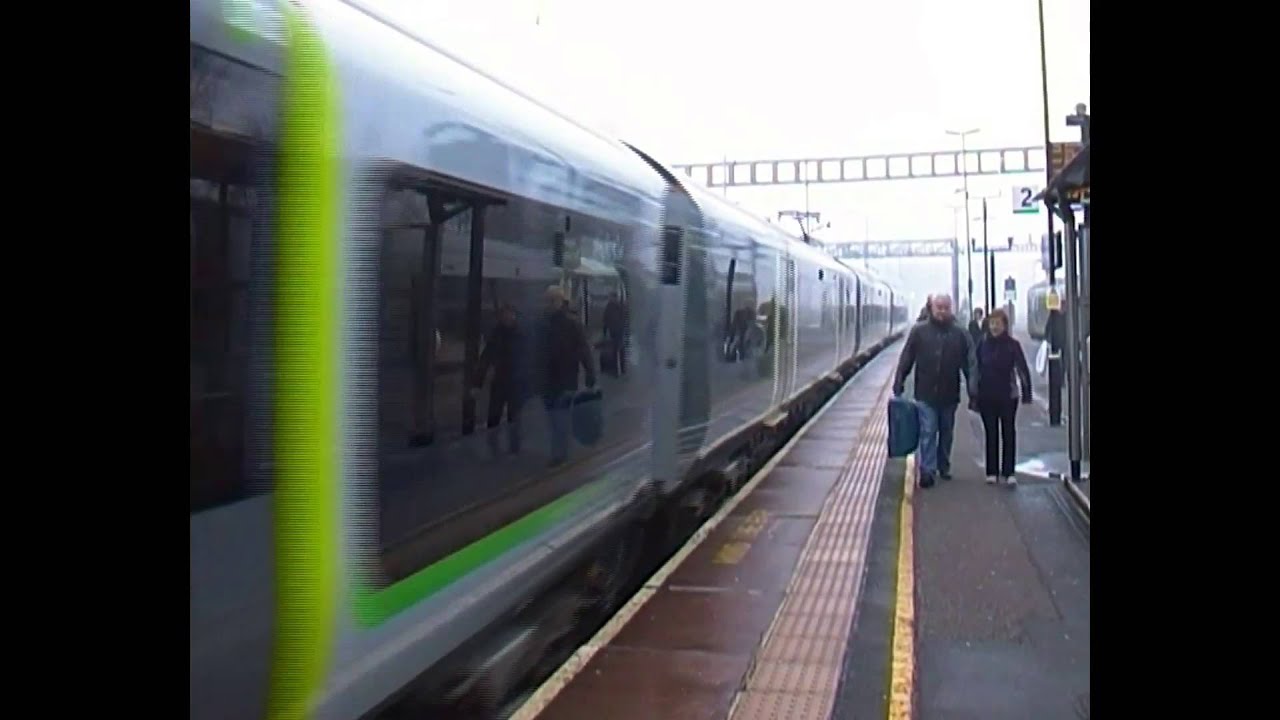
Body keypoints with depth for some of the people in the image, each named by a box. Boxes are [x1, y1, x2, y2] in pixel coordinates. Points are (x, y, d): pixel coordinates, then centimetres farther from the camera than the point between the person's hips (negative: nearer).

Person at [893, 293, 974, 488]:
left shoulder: (959, 334, 1)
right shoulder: (919, 331, -3)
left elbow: (968, 363, 3)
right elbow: (906, 359, -2)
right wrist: (898, 384, -5)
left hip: (949, 393, 3)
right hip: (926, 393, -2)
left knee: (947, 432, 15)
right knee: (928, 432, -5)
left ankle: (944, 467, 29)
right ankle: (927, 470, -2)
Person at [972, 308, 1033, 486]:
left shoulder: (1013, 345, -5)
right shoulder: (983, 345, 1)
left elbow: (1023, 370, -6)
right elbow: (977, 370, 5)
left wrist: (1027, 395, -11)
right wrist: (975, 396, 5)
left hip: (1008, 396, -2)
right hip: (987, 396, 2)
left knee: (1008, 433, 2)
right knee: (991, 433, 7)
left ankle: (1008, 472, 7)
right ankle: (992, 472, 14)